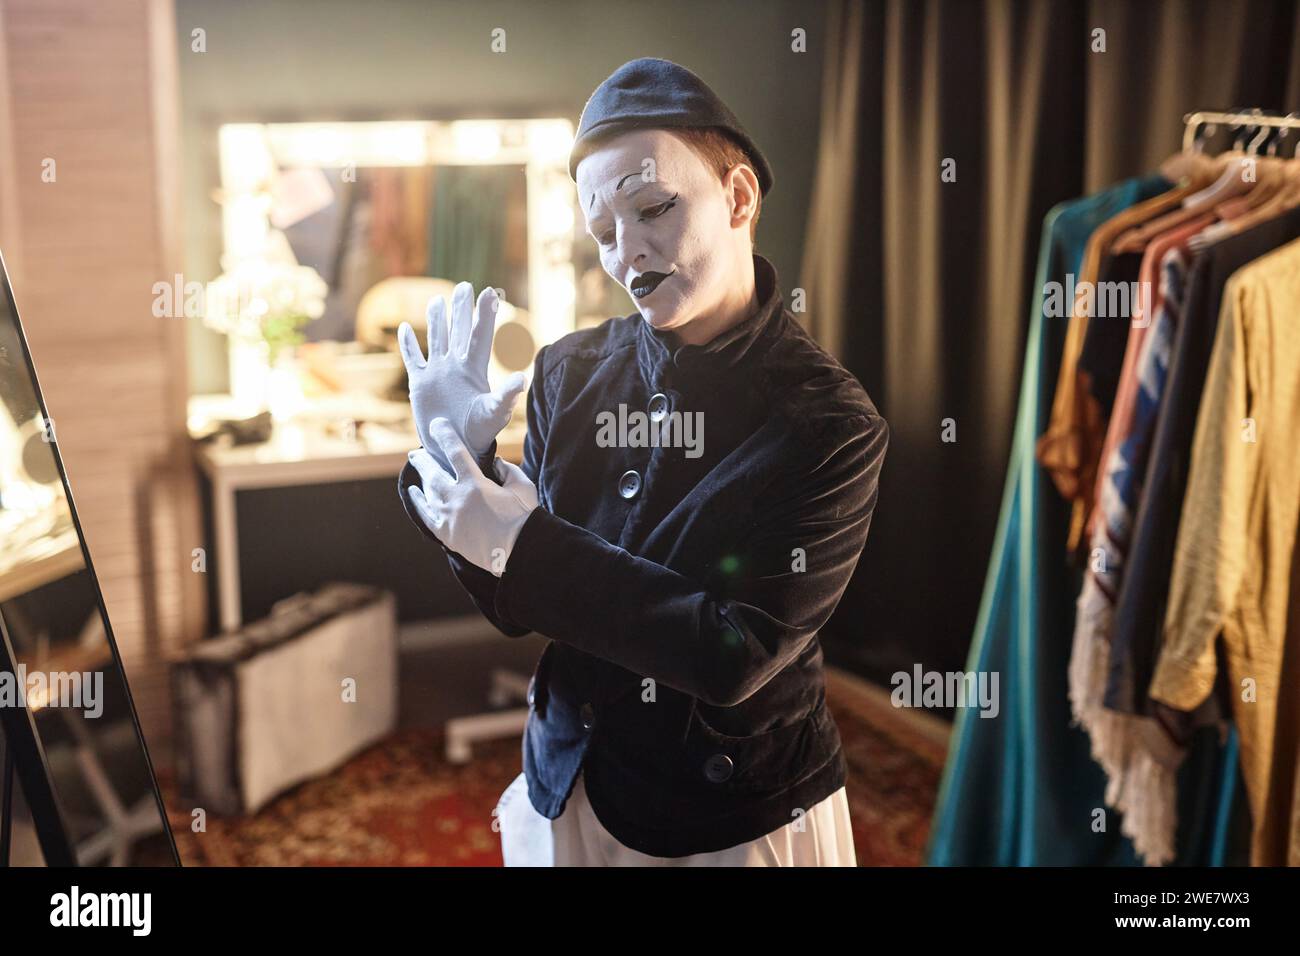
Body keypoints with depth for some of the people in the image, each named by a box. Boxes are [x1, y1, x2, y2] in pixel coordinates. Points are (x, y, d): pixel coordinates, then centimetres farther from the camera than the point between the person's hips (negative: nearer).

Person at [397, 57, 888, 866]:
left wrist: (526, 547, -24)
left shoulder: (828, 422, -18)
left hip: (739, 824, -3)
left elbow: (740, 655, -22)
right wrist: (459, 459, -19)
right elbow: (520, 607, -2)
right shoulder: (570, 373, -7)